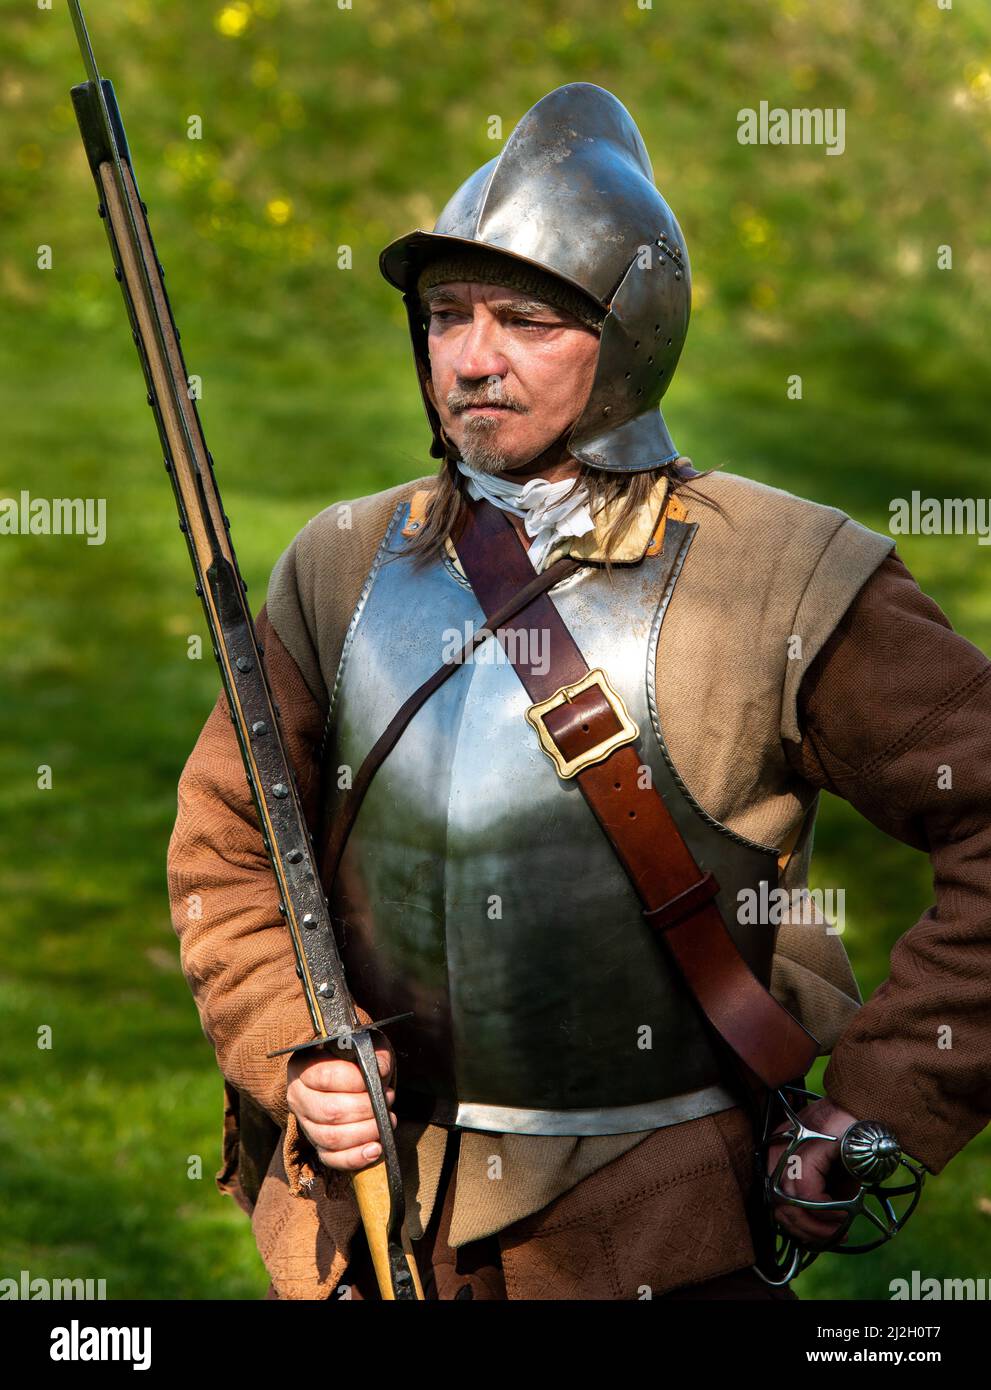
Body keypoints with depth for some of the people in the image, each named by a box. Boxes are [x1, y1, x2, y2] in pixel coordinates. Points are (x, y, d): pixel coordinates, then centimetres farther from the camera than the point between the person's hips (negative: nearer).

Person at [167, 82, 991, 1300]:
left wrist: (886, 1110, -11)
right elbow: (224, 846, 12)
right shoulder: (343, 570, 3)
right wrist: (288, 1052, -3)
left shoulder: (783, 582, -10)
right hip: (369, 1220, 4)